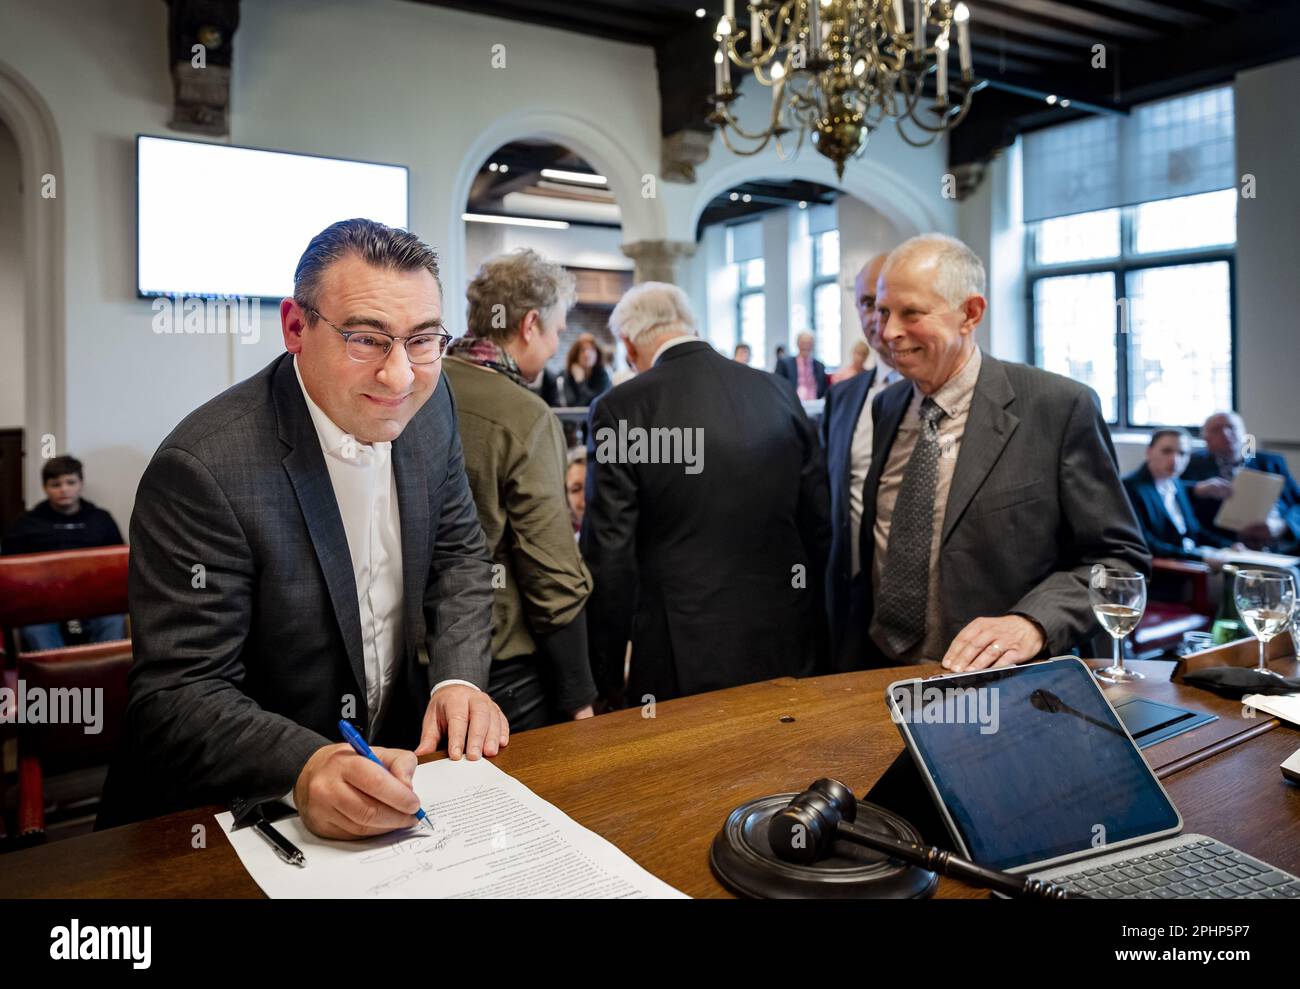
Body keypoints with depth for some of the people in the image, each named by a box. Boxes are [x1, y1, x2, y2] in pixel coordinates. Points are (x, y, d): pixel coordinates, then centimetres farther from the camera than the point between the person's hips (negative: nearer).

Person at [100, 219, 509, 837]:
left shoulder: (428, 403, -3)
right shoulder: (204, 470, -22)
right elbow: (177, 696, -19)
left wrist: (459, 679, -8)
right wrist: (308, 766, -36)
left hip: (397, 757, 4)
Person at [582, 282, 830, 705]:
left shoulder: (619, 409, -11)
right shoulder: (778, 393, 2)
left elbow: (609, 554, -11)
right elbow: (820, 528, 6)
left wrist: (607, 678, -1)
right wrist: (815, 645, 16)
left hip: (684, 659, -4)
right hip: (786, 654, 5)